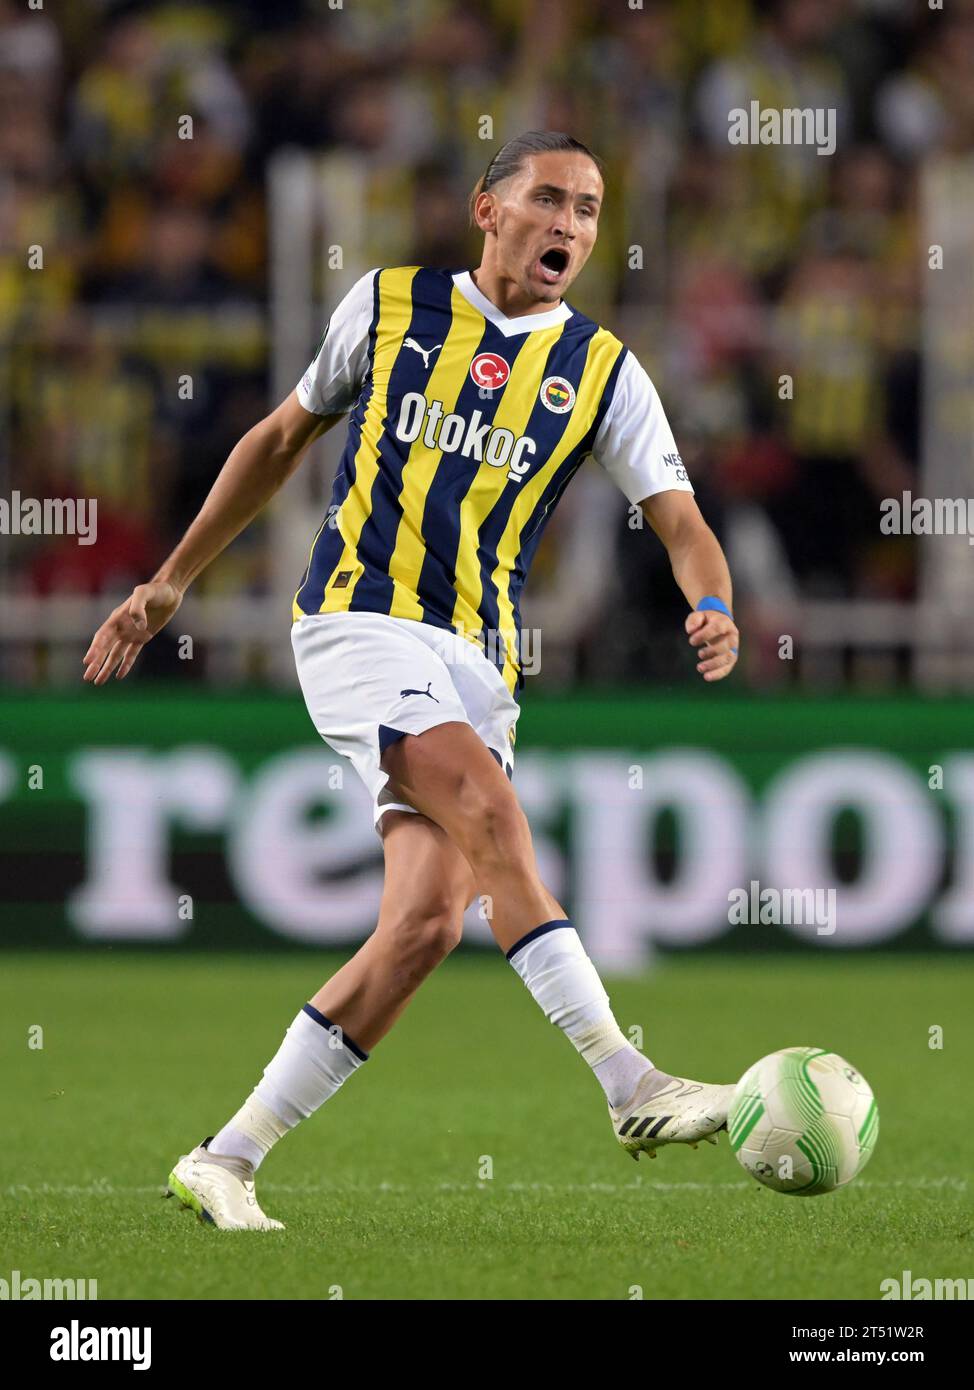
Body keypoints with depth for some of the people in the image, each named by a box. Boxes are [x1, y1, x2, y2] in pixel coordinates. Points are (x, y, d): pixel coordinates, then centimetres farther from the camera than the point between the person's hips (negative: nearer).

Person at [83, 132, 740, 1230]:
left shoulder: (603, 372, 9)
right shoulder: (389, 307, 6)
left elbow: (678, 519, 1)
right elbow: (282, 438, 18)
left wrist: (713, 608, -23)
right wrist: (170, 584, 19)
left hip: (478, 662, 4)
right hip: (360, 618, -3)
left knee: (430, 921, -10)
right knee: (490, 811, -27)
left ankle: (227, 1162, -2)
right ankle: (628, 1087, -31)